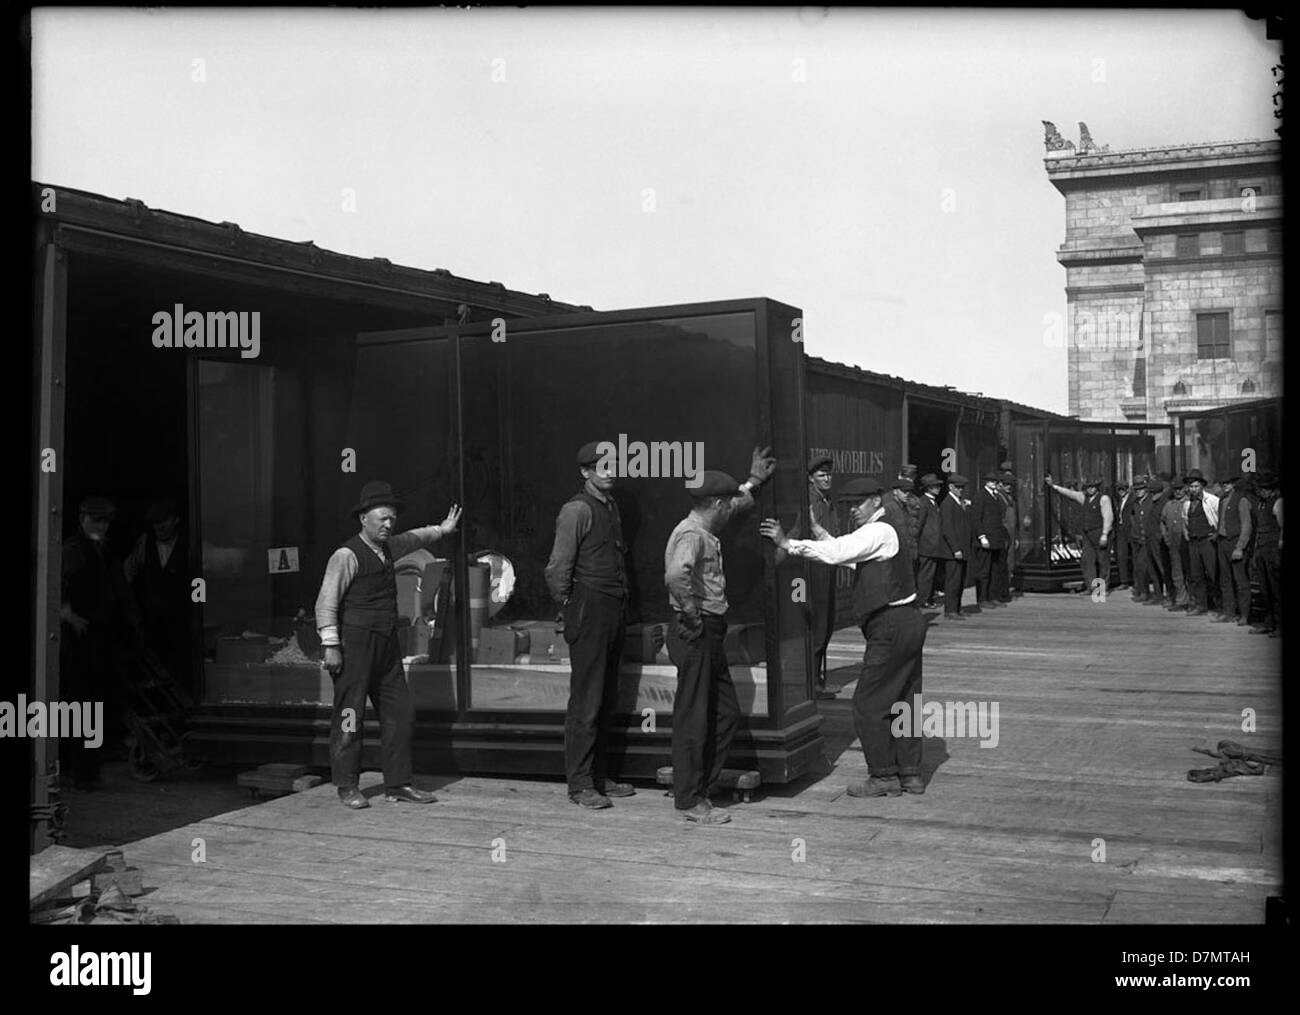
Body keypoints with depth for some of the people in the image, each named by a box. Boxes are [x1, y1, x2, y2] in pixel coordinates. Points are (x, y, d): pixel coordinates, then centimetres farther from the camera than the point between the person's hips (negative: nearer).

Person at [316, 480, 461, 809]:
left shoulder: (387, 547, 14)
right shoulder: (347, 556, -10)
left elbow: (413, 539, 38)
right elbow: (326, 602, -13)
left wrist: (441, 529, 48)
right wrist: (330, 645, -18)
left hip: (387, 646, 8)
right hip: (356, 643, -8)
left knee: (400, 714, 7)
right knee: (349, 715, -3)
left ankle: (397, 785, 15)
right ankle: (347, 787, 8)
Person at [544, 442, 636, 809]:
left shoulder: (610, 506, 15)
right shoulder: (577, 510, -11)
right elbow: (557, 569, -12)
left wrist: (622, 606, 14)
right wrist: (569, 608, -6)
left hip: (615, 611, 9)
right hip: (590, 612, -8)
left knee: (606, 699, 12)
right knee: (586, 700, -5)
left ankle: (599, 776, 21)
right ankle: (579, 784, 0)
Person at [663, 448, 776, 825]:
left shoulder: (706, 530, 15)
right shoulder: (690, 534, -17)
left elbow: (739, 504, 40)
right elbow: (676, 574, -37)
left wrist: (754, 480, 45)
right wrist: (692, 616, -26)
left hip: (711, 634, 10)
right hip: (697, 634, -10)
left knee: (726, 714, 14)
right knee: (693, 719, -3)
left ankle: (699, 788, 24)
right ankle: (689, 801, 6)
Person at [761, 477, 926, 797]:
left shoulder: (880, 531, -13)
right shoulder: (881, 533, 18)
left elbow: (836, 553, -24)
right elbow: (845, 553, 21)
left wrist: (788, 543, -22)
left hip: (892, 627, -10)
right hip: (907, 624, 10)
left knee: (869, 703, -3)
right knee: (904, 700, 13)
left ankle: (883, 777, 4)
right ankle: (910, 774, 20)